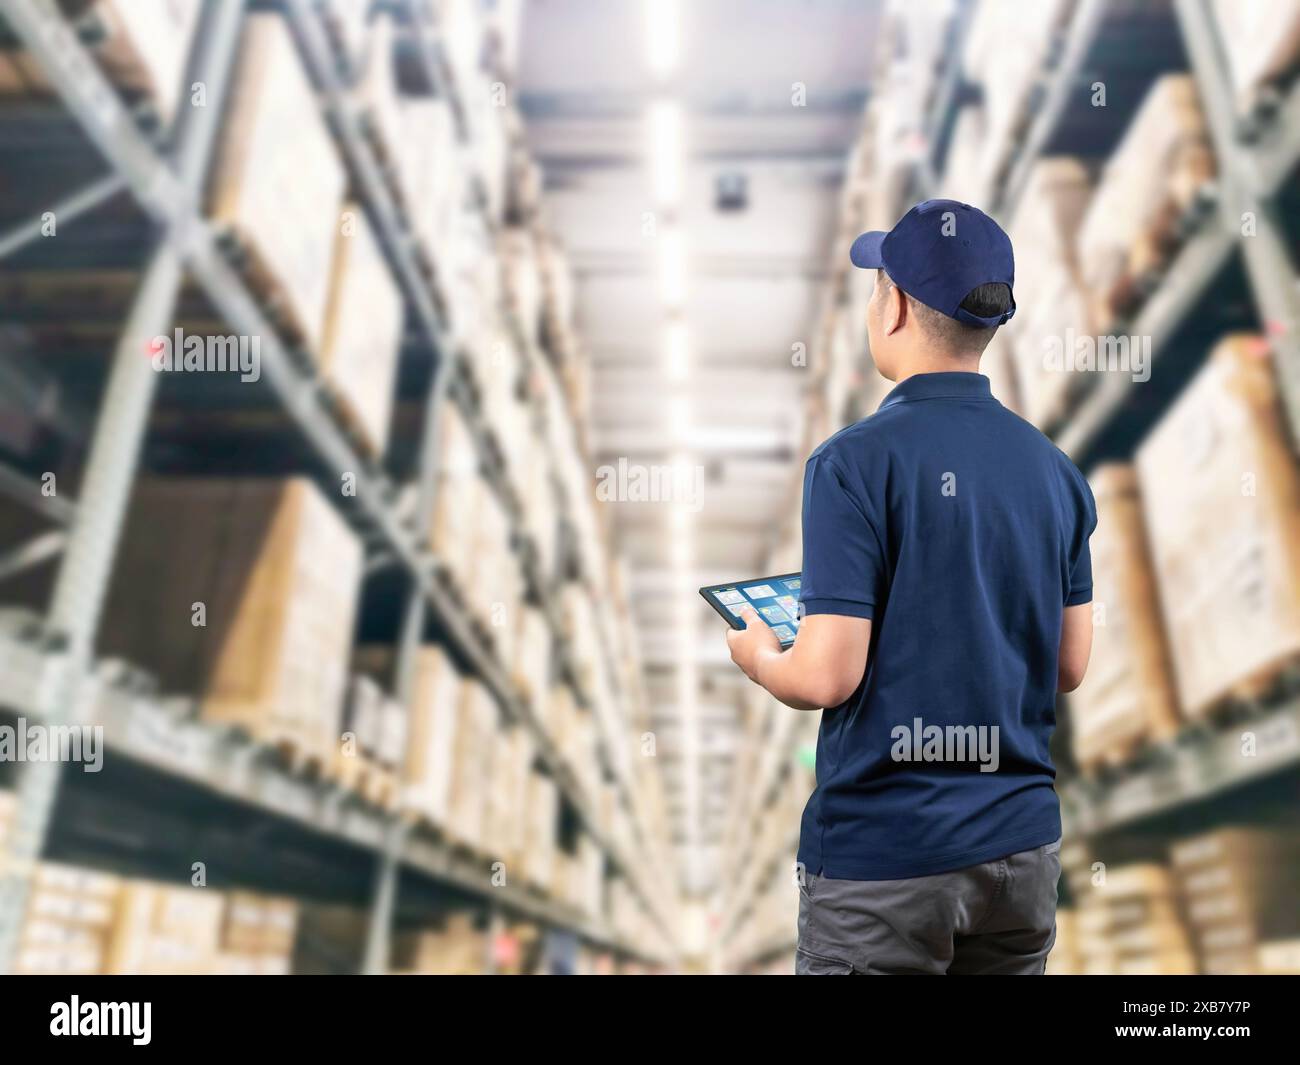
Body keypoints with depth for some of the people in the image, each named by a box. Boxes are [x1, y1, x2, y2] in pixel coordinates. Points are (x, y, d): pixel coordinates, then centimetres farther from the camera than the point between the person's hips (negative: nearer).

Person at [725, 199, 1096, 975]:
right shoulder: (1054, 469, 0)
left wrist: (759, 658, 0)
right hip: (1022, 843, 6)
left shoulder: (856, 462, -18)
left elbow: (826, 677, -20)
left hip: (884, 854, -5)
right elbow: (1068, 668, 5)